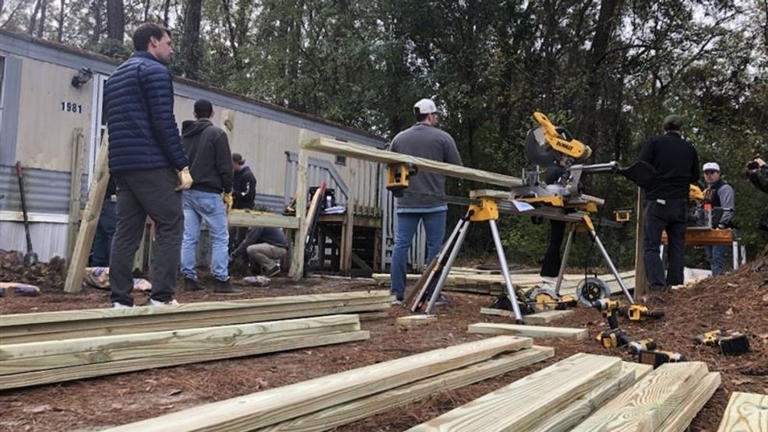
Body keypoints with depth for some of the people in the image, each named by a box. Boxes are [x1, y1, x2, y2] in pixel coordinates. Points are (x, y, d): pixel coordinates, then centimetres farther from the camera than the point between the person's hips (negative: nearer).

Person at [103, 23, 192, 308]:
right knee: (169, 226, -5)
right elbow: (164, 123, -14)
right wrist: (182, 166, -14)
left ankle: (120, 300, 4)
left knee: (126, 232, 5)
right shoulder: (155, 71, -3)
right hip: (151, 165, -8)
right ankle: (161, 297, -10)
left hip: (121, 165, 9)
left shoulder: (115, 77, 25)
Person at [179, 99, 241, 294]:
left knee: (189, 237, 6)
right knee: (220, 238, -2)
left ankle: (189, 279, 8)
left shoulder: (184, 135, 15)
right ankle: (222, 281, -5)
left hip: (187, 192, 7)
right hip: (208, 192, -6)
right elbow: (225, 165, -8)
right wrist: (228, 191, -2)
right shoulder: (216, 133, -5)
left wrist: (184, 184, 17)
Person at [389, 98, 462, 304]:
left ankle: (398, 293, 5)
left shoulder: (399, 138, 7)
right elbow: (457, 167, -1)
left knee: (401, 245, 5)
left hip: (406, 202, 3)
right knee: (434, 247, 5)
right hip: (434, 201, -3)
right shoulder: (443, 137, -2)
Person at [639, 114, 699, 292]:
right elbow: (695, 177, 21)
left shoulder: (653, 143, 0)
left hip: (657, 202, -4)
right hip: (680, 204, 4)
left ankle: (657, 284, -14)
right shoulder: (690, 148, 13)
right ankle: (675, 283, 9)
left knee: (651, 246, -3)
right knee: (677, 246, 11)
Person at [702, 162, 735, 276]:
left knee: (718, 257, -14)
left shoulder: (725, 188, -6)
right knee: (711, 258, 11)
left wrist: (721, 225, -23)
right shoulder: (707, 190, 22)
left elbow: (728, 210, -16)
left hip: (721, 229, -9)